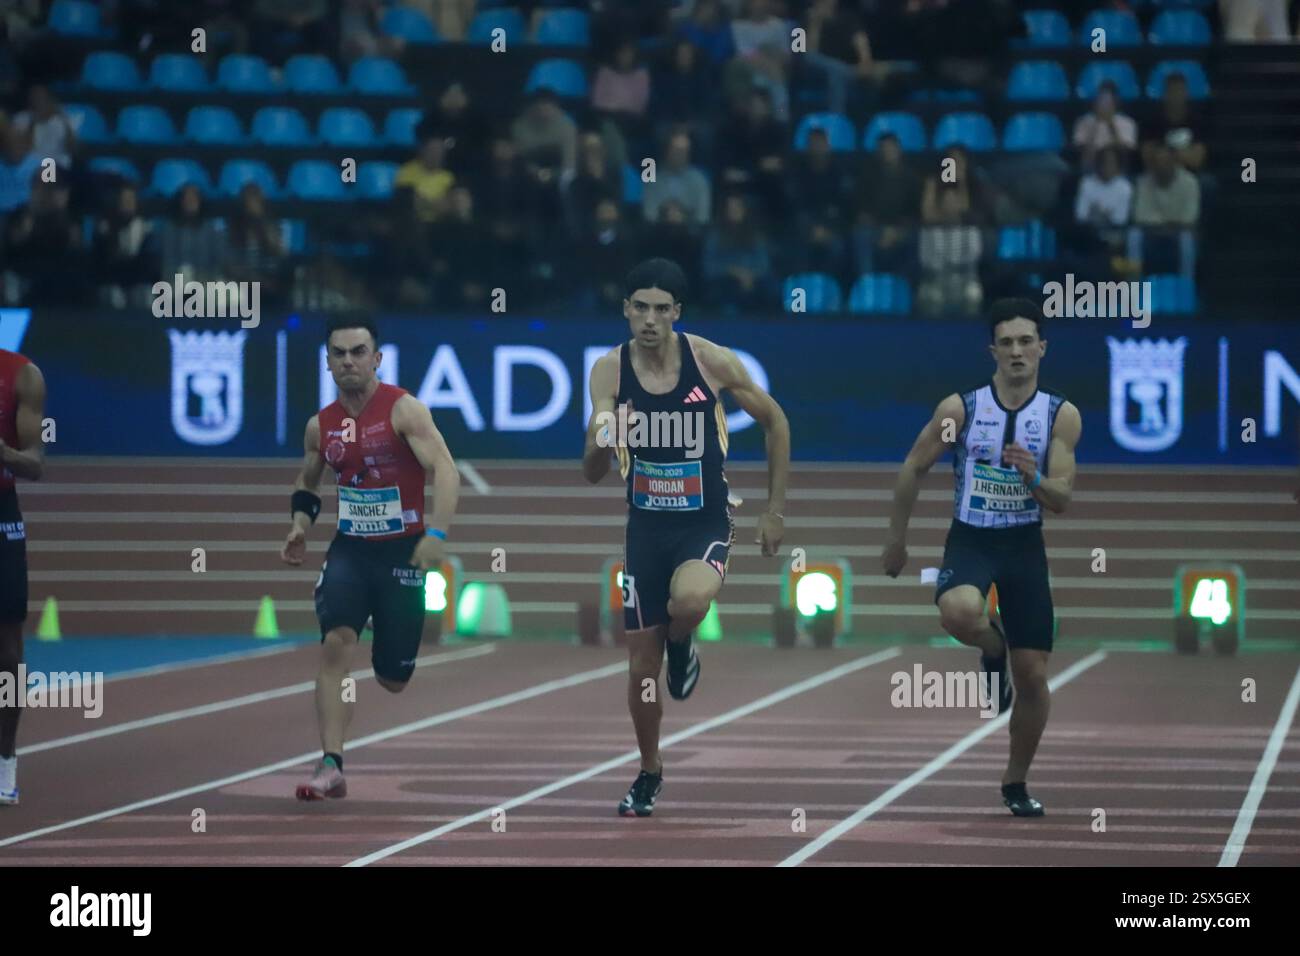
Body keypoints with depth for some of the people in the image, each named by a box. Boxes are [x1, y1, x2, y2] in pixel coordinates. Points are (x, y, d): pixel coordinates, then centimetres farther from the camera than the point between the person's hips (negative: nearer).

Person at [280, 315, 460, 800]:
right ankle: (331, 767, -20)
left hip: (401, 552, -3)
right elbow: (306, 482, 23)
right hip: (349, 549, 3)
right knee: (335, 645, -20)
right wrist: (300, 525, 3)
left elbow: (445, 470, -23)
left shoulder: (404, 410, -13)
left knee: (393, 678, 5)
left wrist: (436, 533, -36)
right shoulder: (321, 425, 4)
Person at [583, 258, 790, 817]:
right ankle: (649, 773, 28)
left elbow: (774, 422, 3)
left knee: (689, 602, -35)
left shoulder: (712, 362, -12)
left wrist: (775, 512, 2)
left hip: (706, 524, -2)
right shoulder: (610, 371, -8)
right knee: (641, 663, 5)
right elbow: (592, 475, -10)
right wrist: (601, 439, -34)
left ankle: (680, 643, 3)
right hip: (646, 525, 2)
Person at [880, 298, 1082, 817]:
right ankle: (993, 650, 1)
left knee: (1033, 677, 1)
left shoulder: (1062, 416, -5)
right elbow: (913, 469, 5)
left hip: (1024, 546, 2)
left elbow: (1062, 500, -8)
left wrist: (1034, 477, -29)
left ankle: (1016, 783, 23)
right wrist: (897, 539, 9)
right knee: (959, 613, -37)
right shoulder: (960, 409, -7)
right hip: (969, 540, -2)